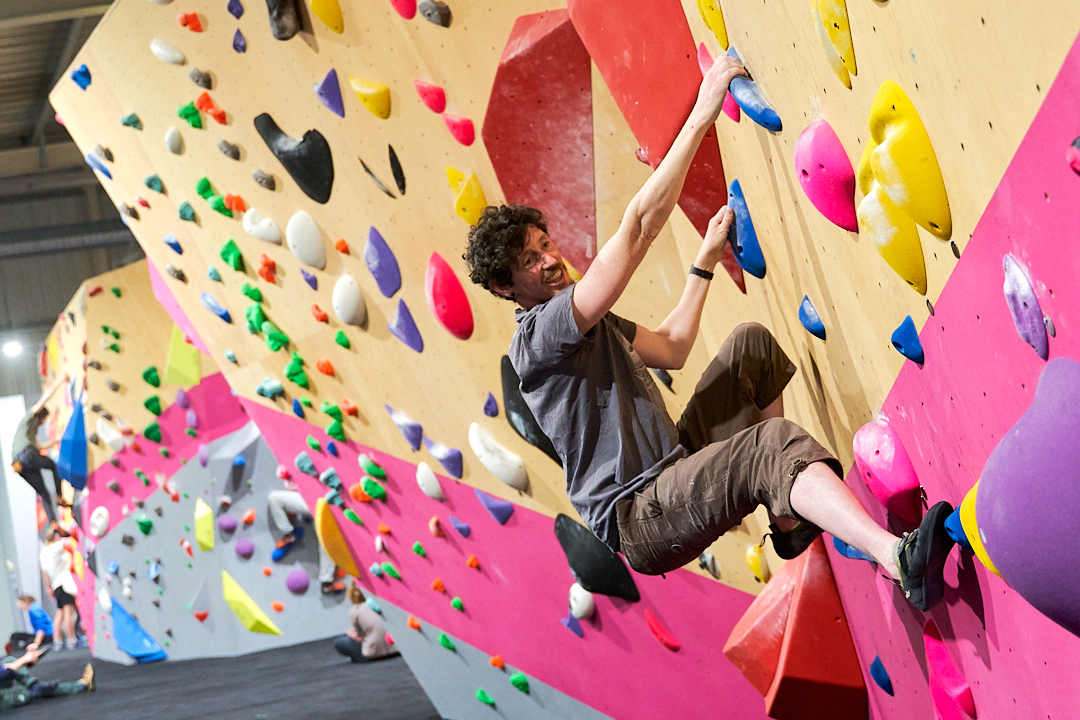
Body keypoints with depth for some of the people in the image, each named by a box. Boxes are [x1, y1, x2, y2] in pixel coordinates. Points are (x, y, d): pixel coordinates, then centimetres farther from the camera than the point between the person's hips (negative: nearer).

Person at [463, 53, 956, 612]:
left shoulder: (588, 323, 17)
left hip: (673, 470, 11)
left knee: (751, 344, 13)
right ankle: (901, 561, -50)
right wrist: (700, 117, -22)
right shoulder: (537, 337, -16)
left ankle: (789, 520, 7)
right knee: (771, 442, -33)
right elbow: (638, 227, -23)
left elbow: (671, 347, 27)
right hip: (635, 519, -10)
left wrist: (707, 257, 26)